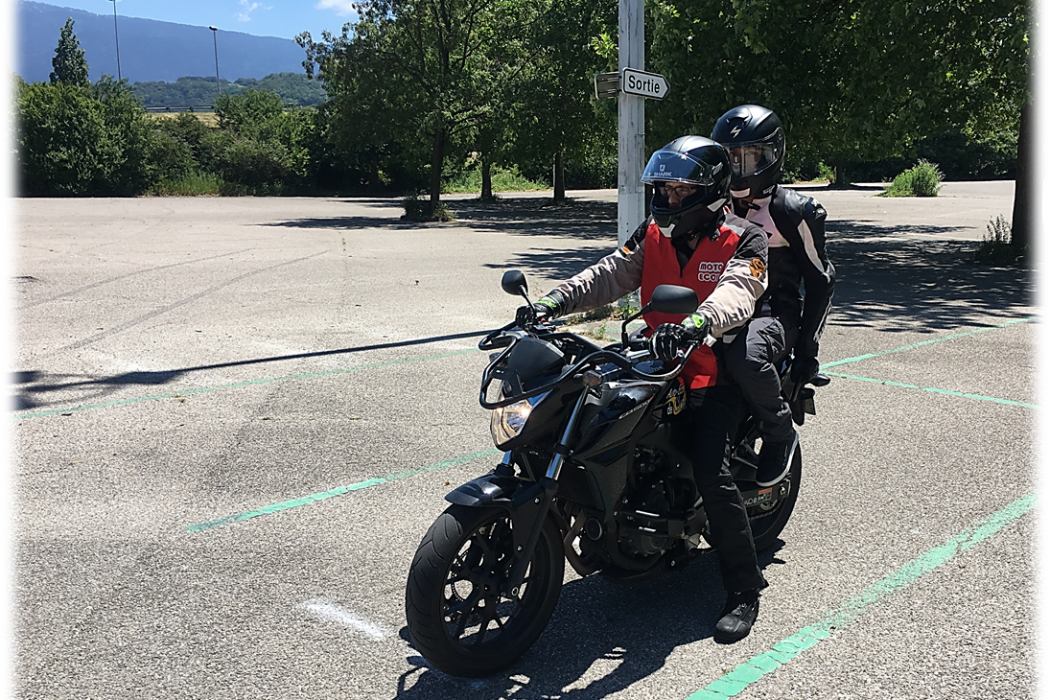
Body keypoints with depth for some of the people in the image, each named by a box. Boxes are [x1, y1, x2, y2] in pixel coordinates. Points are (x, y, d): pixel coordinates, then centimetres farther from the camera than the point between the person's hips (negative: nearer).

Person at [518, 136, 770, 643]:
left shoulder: (743, 240, -4)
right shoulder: (653, 234, 12)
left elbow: (736, 293, -23)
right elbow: (609, 275, 1)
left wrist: (695, 325, -45)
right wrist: (554, 302, -16)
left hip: (716, 375, -6)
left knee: (710, 472, -22)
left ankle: (744, 590, -6)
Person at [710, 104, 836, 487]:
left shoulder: (792, 211, -6)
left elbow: (821, 280, -2)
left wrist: (807, 348, -6)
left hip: (775, 311, -6)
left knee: (744, 356, -40)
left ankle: (781, 434, -13)